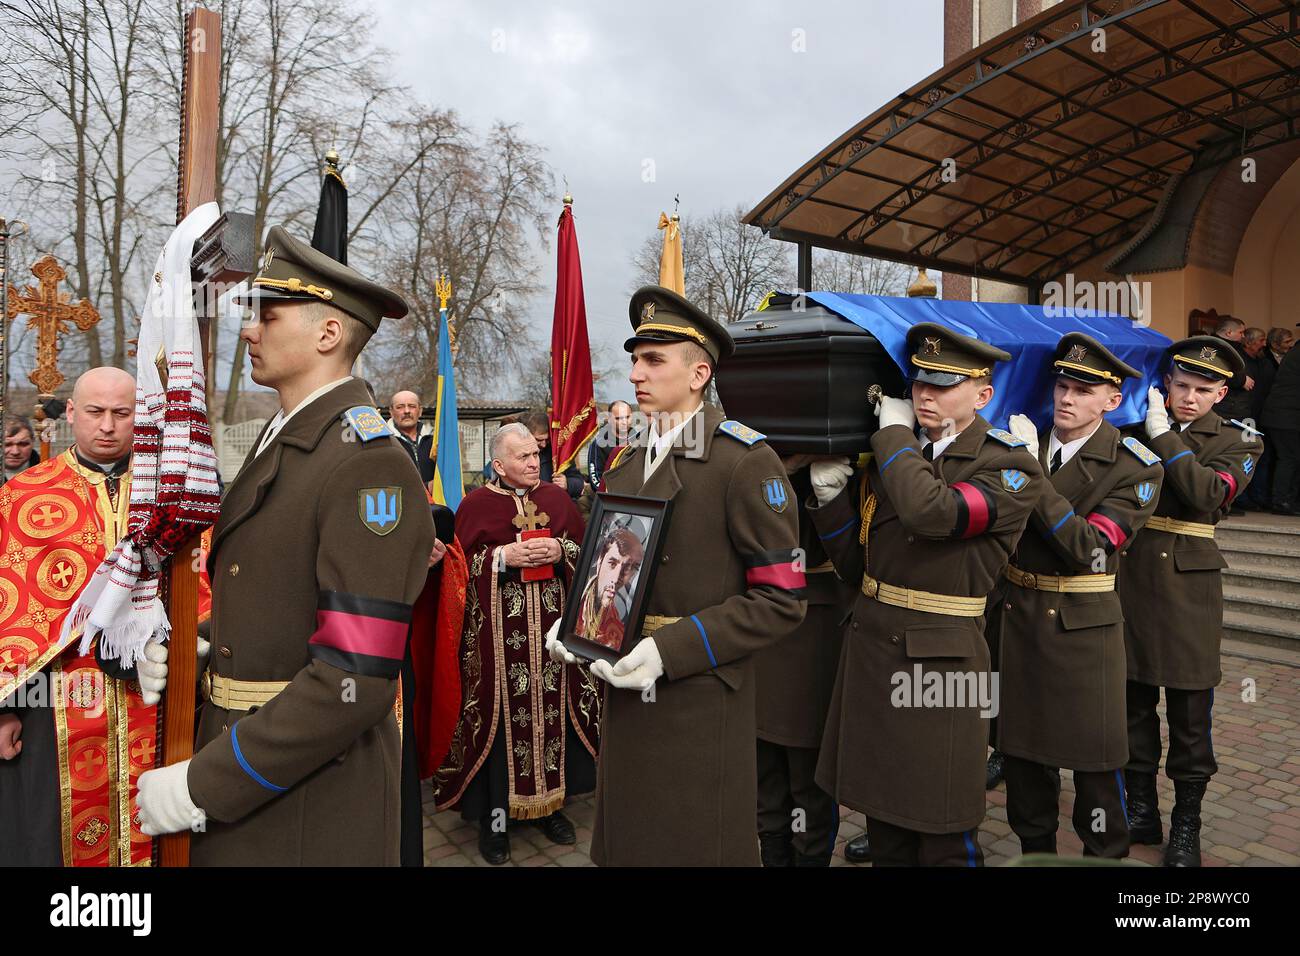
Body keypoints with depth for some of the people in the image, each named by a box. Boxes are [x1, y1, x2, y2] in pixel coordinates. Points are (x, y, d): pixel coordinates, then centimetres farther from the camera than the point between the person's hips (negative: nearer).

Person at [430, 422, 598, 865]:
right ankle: (495, 814, 13)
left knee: (552, 709, 6)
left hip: (553, 627, 3)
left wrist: (560, 551, -11)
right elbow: (460, 565, -2)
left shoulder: (558, 498, 9)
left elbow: (583, 552, 9)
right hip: (498, 632, -3)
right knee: (501, 717, -1)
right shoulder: (476, 504, 1)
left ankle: (550, 802, 22)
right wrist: (505, 557, -15)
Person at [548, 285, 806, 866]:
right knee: (624, 844, 18)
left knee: (695, 847, 10)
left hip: (699, 702, -6)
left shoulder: (747, 462, -13)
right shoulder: (625, 463, 10)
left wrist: (669, 649, -21)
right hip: (625, 695, 7)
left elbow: (781, 600, -16)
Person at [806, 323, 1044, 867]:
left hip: (942, 663, -5)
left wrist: (895, 431, -16)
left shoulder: (1010, 468, -10)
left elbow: (932, 514, -31)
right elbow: (854, 564, 9)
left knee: (943, 840, 10)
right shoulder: (890, 456, 7)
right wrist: (829, 495, -6)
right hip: (869, 651, 5)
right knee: (882, 821, 18)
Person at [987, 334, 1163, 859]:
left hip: (1082, 624, -4)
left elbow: (1088, 549, -24)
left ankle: (1106, 854, 29)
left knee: (1094, 757, 6)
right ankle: (1034, 850, 36)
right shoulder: (1025, 442, 0)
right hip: (1014, 617, 4)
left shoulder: (1135, 468, -11)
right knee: (1023, 746, 16)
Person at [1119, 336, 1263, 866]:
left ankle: (1187, 825, 23)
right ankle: (1141, 810, 28)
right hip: (1129, 579, 2)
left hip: (1188, 588, -2)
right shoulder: (1138, 423, 6)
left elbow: (1208, 493, -18)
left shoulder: (1238, 442, 3)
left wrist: (1164, 436, -16)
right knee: (1133, 701, 11)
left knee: (1189, 709, 5)